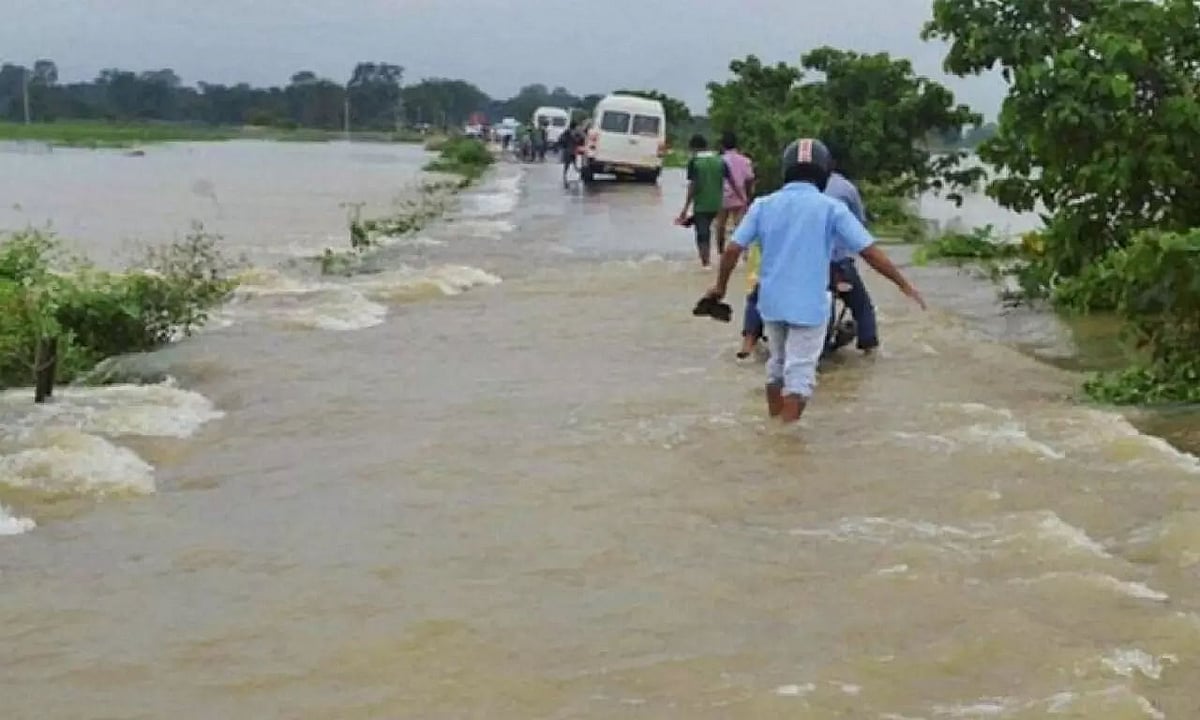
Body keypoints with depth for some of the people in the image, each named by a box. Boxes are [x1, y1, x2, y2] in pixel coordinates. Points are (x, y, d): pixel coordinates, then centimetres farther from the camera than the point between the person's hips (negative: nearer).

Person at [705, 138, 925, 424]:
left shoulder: (763, 205, 1)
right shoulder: (831, 208, -7)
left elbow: (733, 249, -2)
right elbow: (870, 251, -9)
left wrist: (720, 286, 14)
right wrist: (904, 284, 0)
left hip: (772, 301, 4)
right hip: (808, 305, -4)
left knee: (777, 364, 22)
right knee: (800, 373, 1)